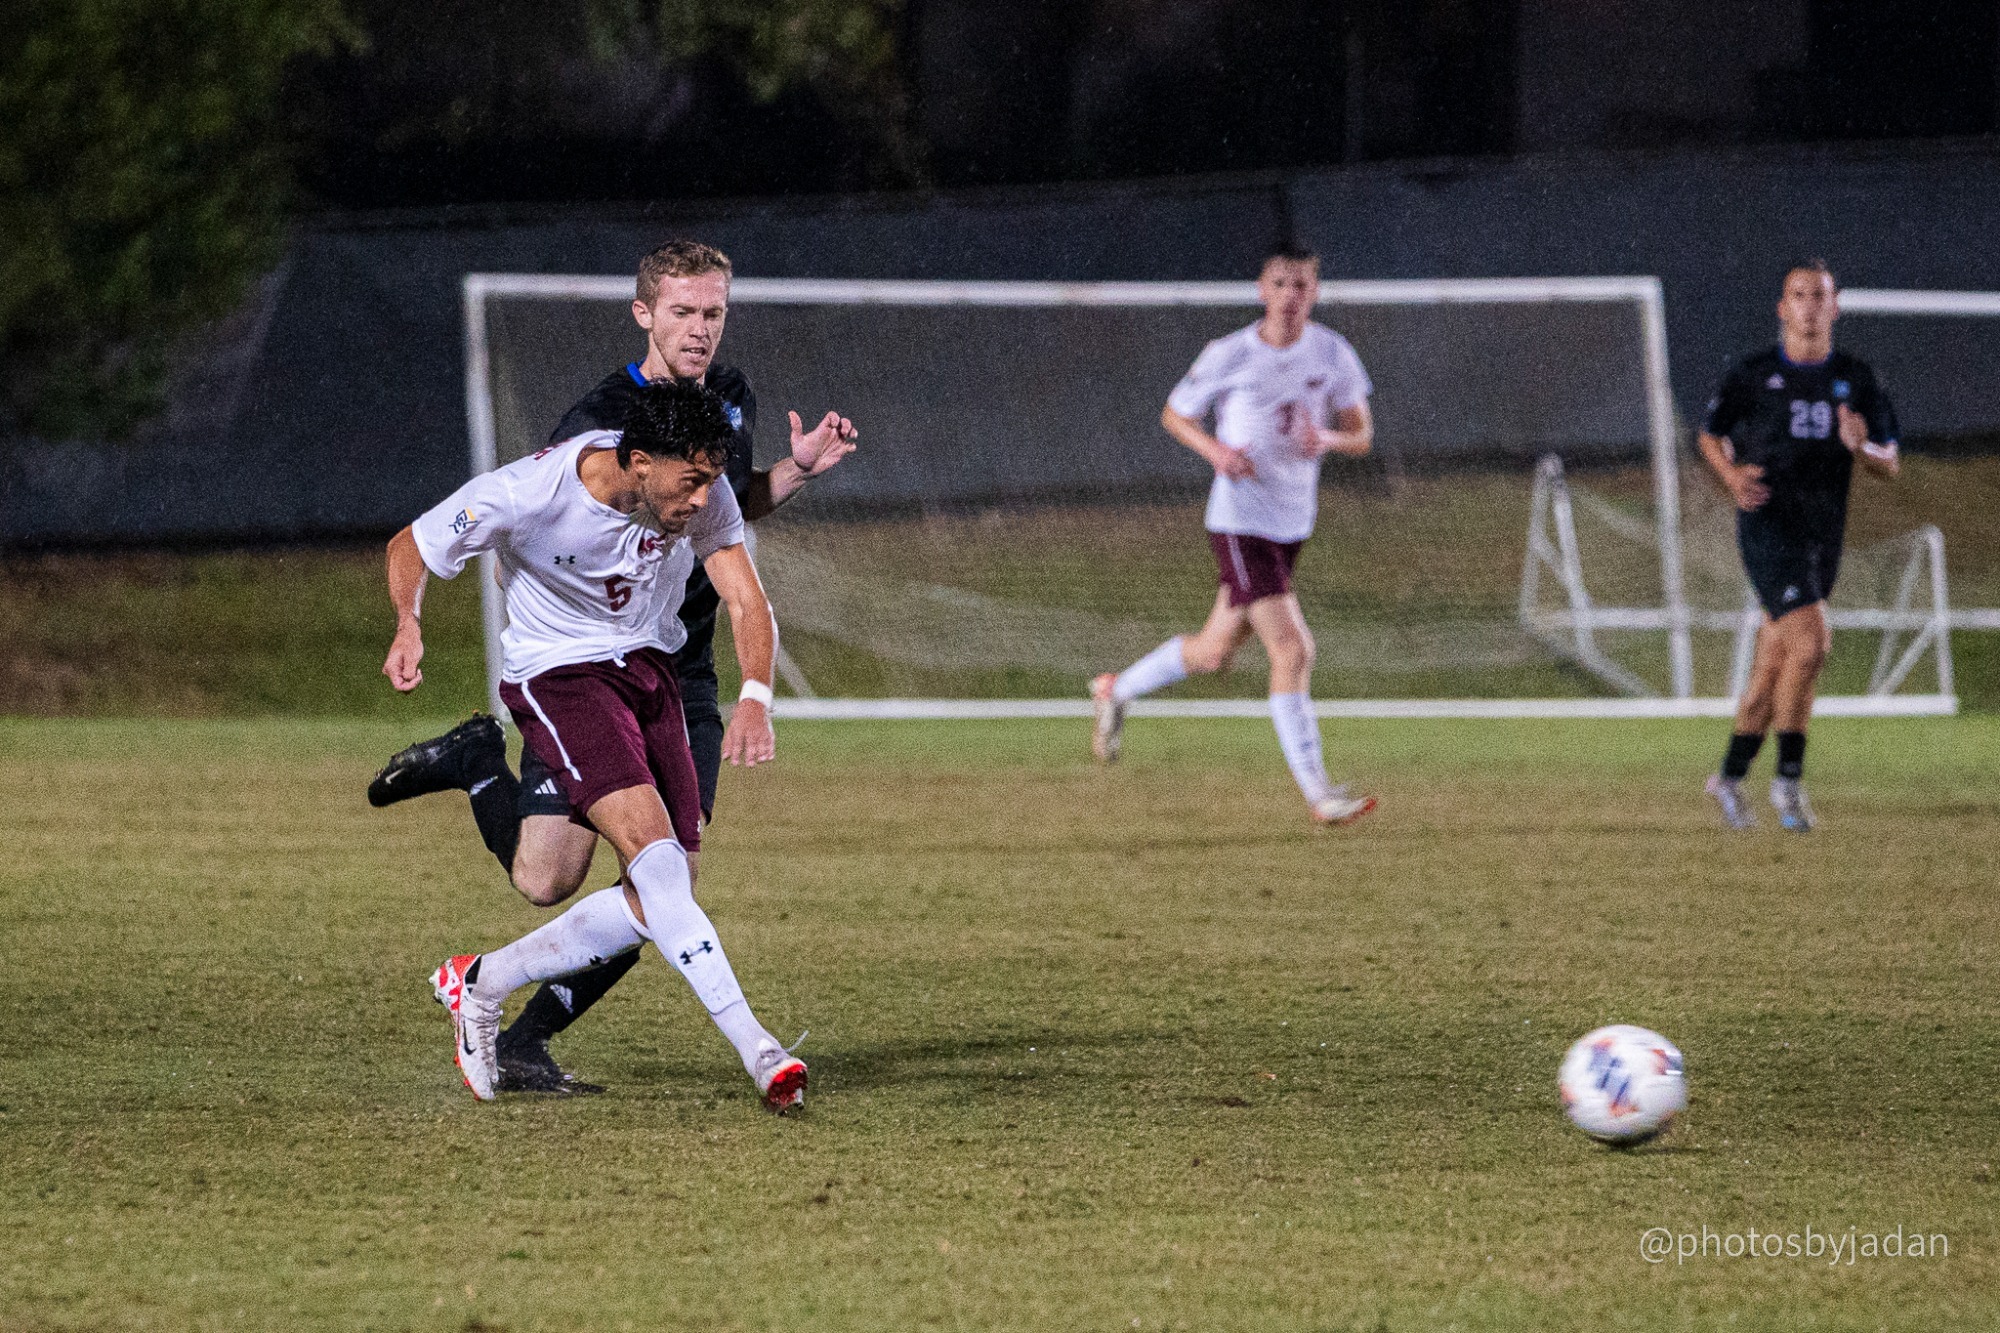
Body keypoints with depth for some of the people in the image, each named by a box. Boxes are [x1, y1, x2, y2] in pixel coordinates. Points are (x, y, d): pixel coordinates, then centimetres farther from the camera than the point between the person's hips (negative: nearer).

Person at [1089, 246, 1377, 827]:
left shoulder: (1332, 352, 0)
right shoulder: (1229, 356, -10)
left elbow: (1361, 435, 5)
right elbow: (1174, 414, 3)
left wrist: (1328, 439, -18)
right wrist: (1215, 449, -17)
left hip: (1293, 524, 6)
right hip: (1240, 522, -6)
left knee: (1214, 652, 17)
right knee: (1293, 650, -16)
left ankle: (1116, 691, 43)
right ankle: (1317, 791, -12)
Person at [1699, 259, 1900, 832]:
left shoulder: (1855, 379, 7)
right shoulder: (1753, 374, -1)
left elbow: (1890, 463, 8)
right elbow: (1711, 435, 11)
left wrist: (1861, 447, -15)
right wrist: (1733, 475, -9)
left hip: (1823, 536, 5)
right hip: (1768, 525, -5)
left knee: (1772, 667, 11)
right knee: (1810, 642, -20)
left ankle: (1730, 777, 26)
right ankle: (1789, 778, -10)